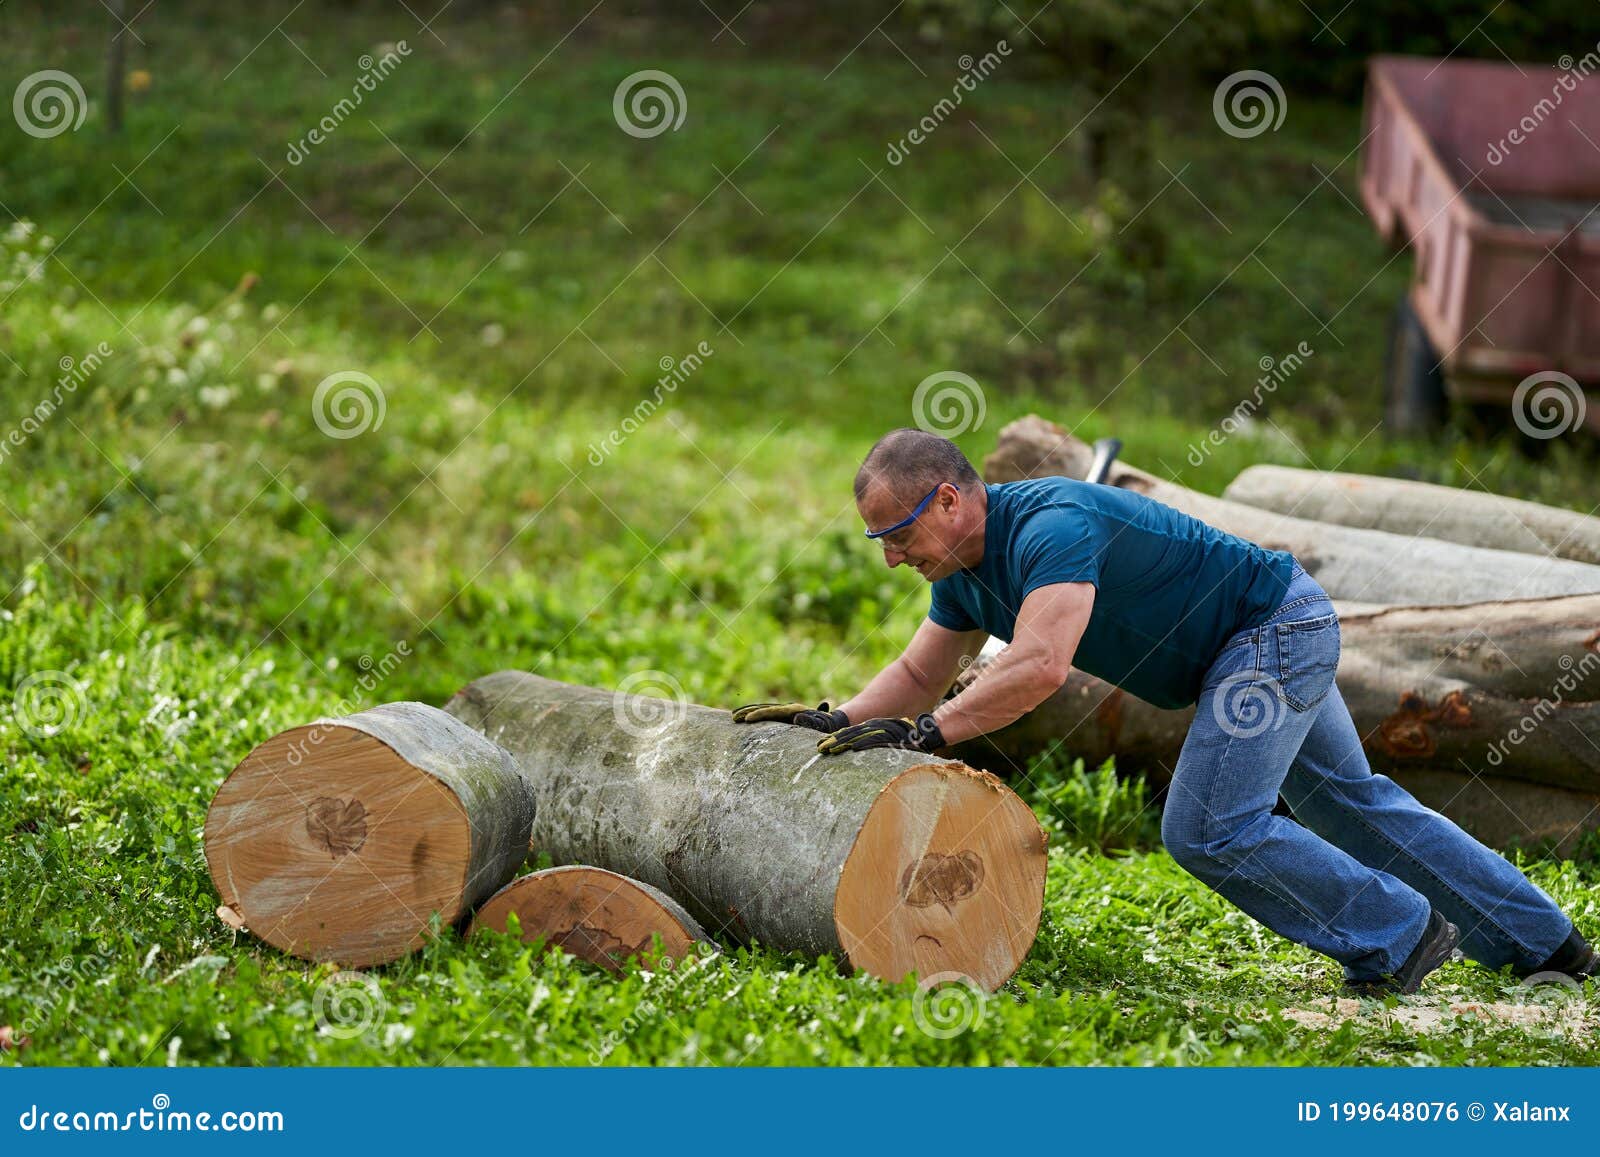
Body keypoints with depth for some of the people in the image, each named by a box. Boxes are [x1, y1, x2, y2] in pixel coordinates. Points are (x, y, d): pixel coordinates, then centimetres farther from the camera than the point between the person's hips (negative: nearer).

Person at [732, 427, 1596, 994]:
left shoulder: (1050, 528, -30)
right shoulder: (967, 571, 1)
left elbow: (1040, 667, -41)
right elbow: (919, 675, 11)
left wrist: (922, 733, -37)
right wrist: (837, 721, -5)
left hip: (1277, 629, -10)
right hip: (1271, 639, 10)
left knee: (1209, 830, -14)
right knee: (1347, 802, 20)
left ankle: (1399, 935, 1)